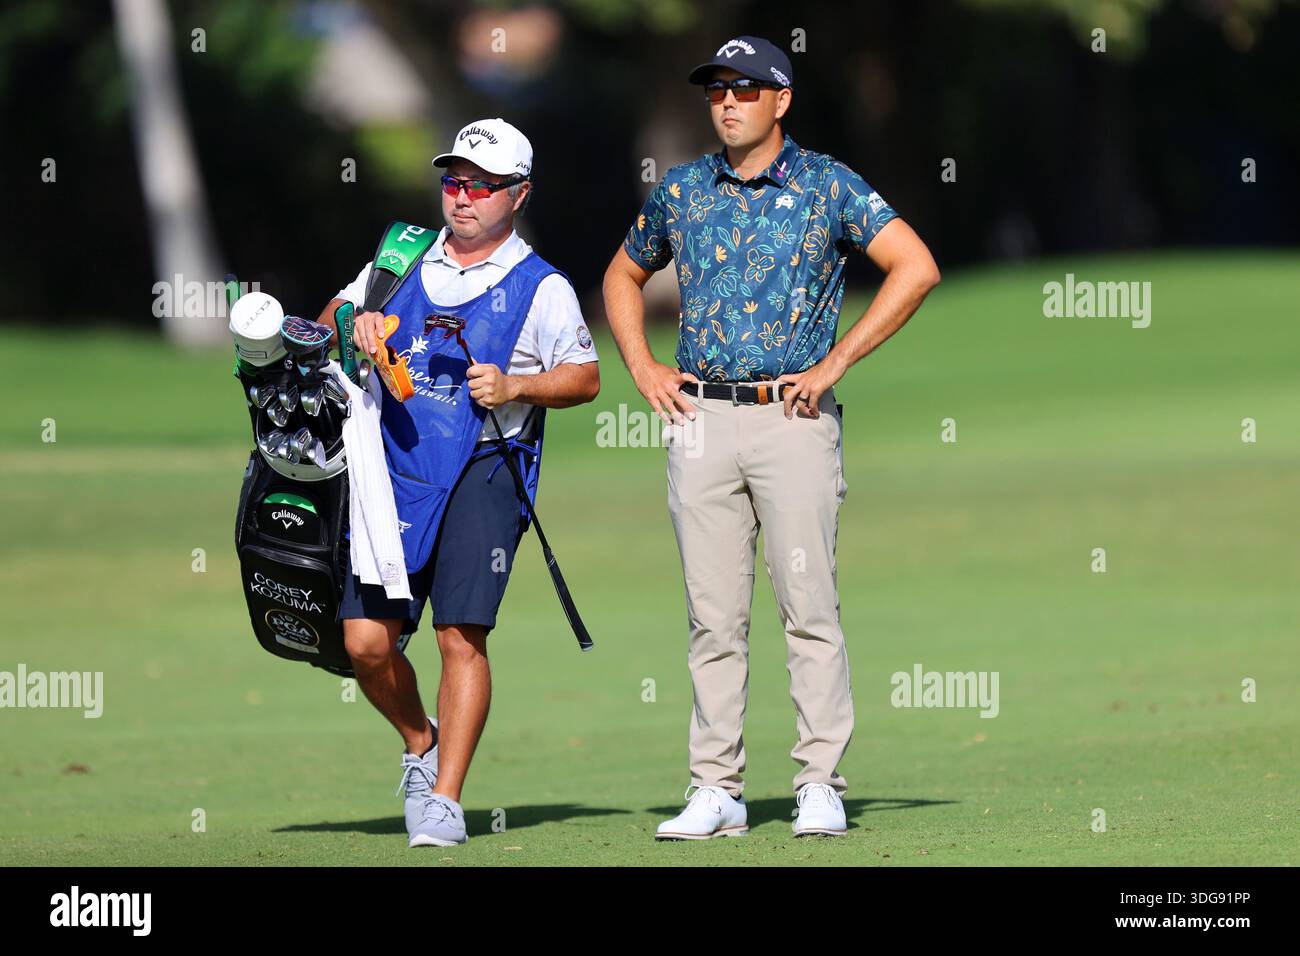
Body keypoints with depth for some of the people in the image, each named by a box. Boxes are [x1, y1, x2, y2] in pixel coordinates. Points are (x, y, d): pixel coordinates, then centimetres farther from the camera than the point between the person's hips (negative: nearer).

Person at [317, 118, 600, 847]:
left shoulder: (541, 288, 4)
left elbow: (586, 377, 2)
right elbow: (330, 320, 23)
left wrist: (514, 387, -13)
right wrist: (353, 325, 1)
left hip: (482, 474, -3)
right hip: (395, 471, 4)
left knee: (462, 637, -10)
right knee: (366, 641, -4)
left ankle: (445, 799, -3)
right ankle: (422, 745, 23)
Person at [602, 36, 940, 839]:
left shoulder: (827, 186, 0)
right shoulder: (682, 191, 12)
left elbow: (917, 267, -7)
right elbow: (624, 276, 27)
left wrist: (835, 363, -9)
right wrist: (643, 368, 11)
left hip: (794, 419, -3)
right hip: (701, 418, 3)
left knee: (810, 607, -6)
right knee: (714, 615, 3)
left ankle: (821, 787, -2)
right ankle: (717, 792, 6)